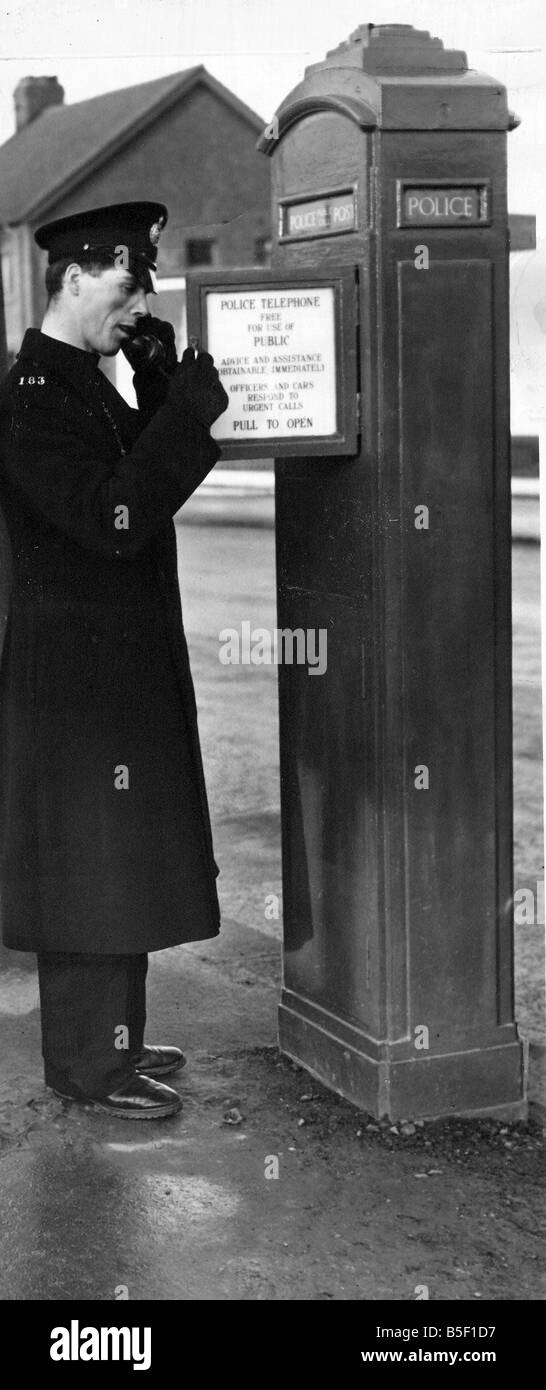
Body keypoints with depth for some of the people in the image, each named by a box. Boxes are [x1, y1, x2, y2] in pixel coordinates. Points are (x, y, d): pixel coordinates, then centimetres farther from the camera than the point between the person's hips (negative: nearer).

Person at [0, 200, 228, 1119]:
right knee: (92, 867, -2)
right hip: (80, 673, -10)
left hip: (124, 668, 10)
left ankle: (108, 1039, 28)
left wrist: (160, 387, 4)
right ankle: (88, 1065, 9)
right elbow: (114, 520, -25)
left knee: (118, 864, 16)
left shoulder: (85, 386, 13)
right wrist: (188, 412, -24)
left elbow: (142, 484, 15)